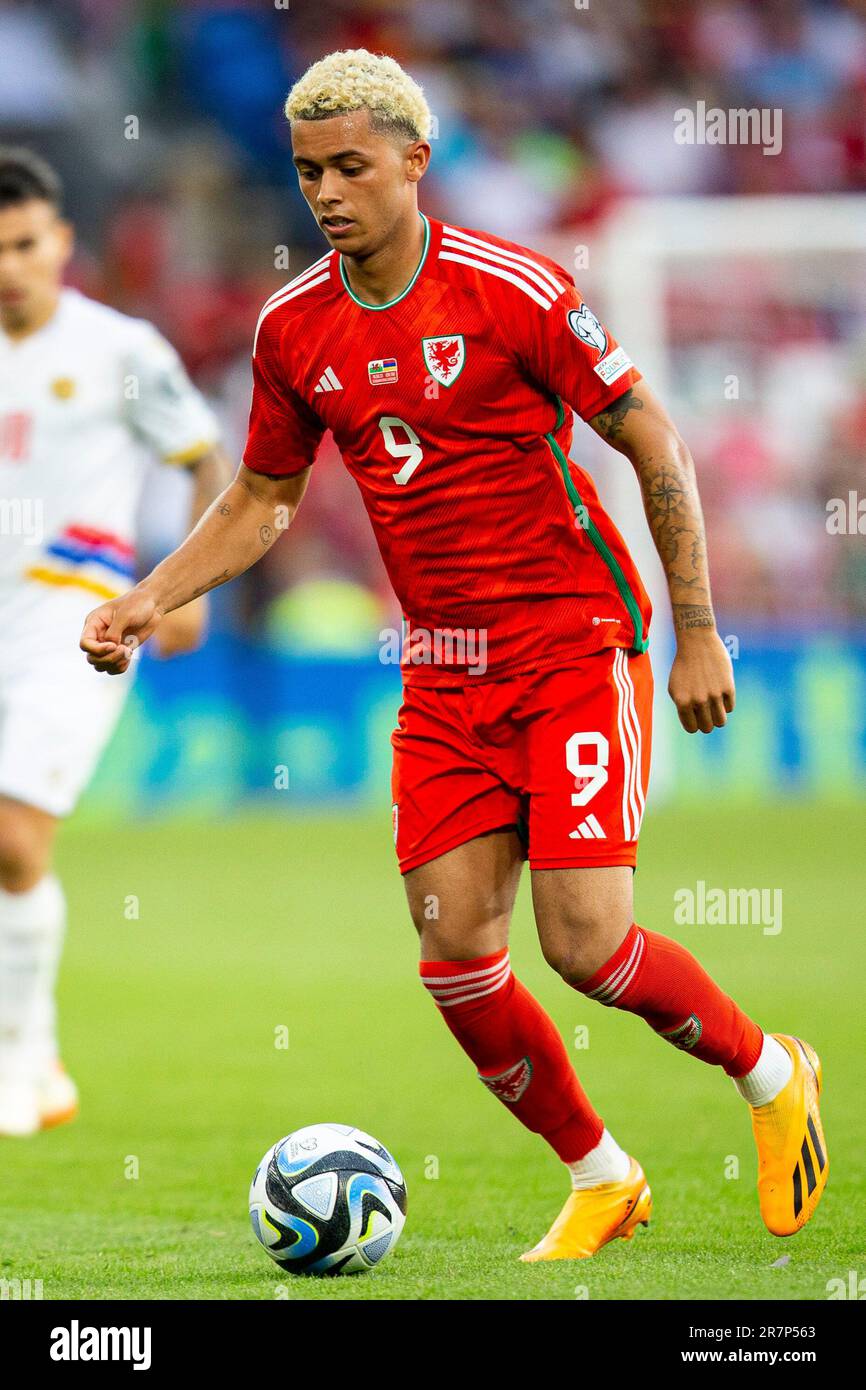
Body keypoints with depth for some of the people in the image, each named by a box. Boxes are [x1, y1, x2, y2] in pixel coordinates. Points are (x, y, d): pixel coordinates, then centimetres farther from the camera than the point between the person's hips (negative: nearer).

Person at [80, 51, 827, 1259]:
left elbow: (654, 443, -7)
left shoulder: (513, 289, -13)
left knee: (584, 940, -14)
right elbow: (263, 498, 17)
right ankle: (599, 1179, 18)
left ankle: (770, 1076, 14)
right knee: (454, 954, -4)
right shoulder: (294, 330, 3)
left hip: (575, 644, -5)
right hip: (444, 673, 5)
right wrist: (150, 600, 3)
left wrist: (697, 629, -9)